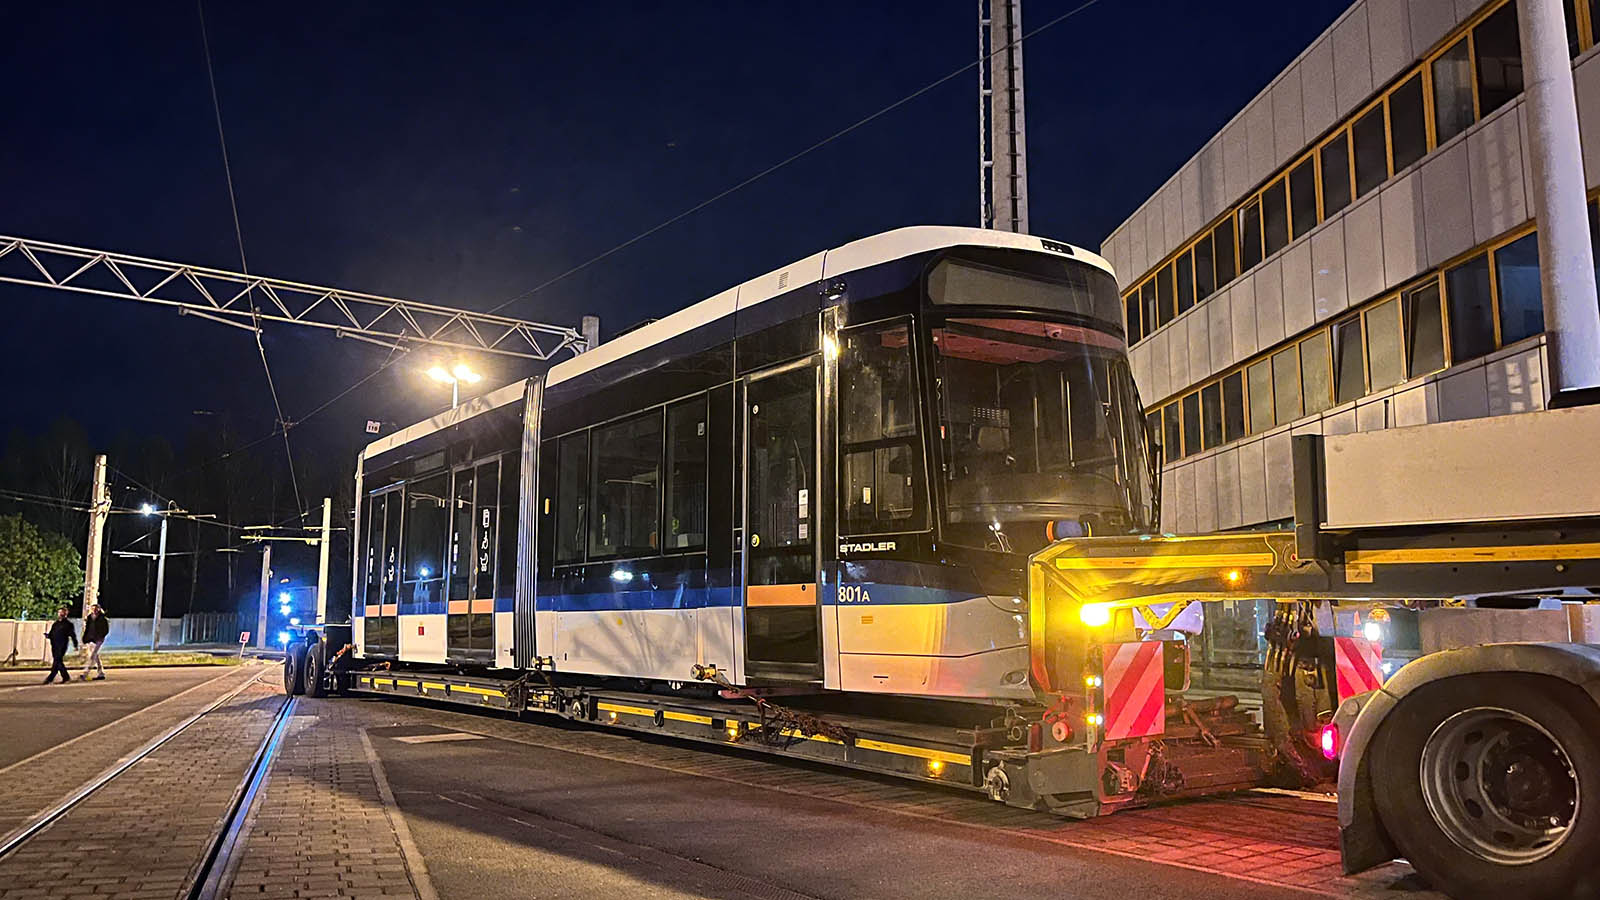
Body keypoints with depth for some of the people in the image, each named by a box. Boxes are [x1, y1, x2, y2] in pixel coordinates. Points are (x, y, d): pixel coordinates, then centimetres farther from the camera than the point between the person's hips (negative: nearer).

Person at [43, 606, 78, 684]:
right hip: (54, 645, 7)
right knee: (59, 661, 7)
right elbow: (51, 634, 19)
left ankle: (50, 678, -18)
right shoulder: (55, 624, 18)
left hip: (62, 645, -6)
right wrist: (47, 635, -4)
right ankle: (66, 677, 16)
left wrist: (75, 645, -2)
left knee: (57, 660, -14)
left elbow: (73, 635, 1)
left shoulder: (68, 624, 2)